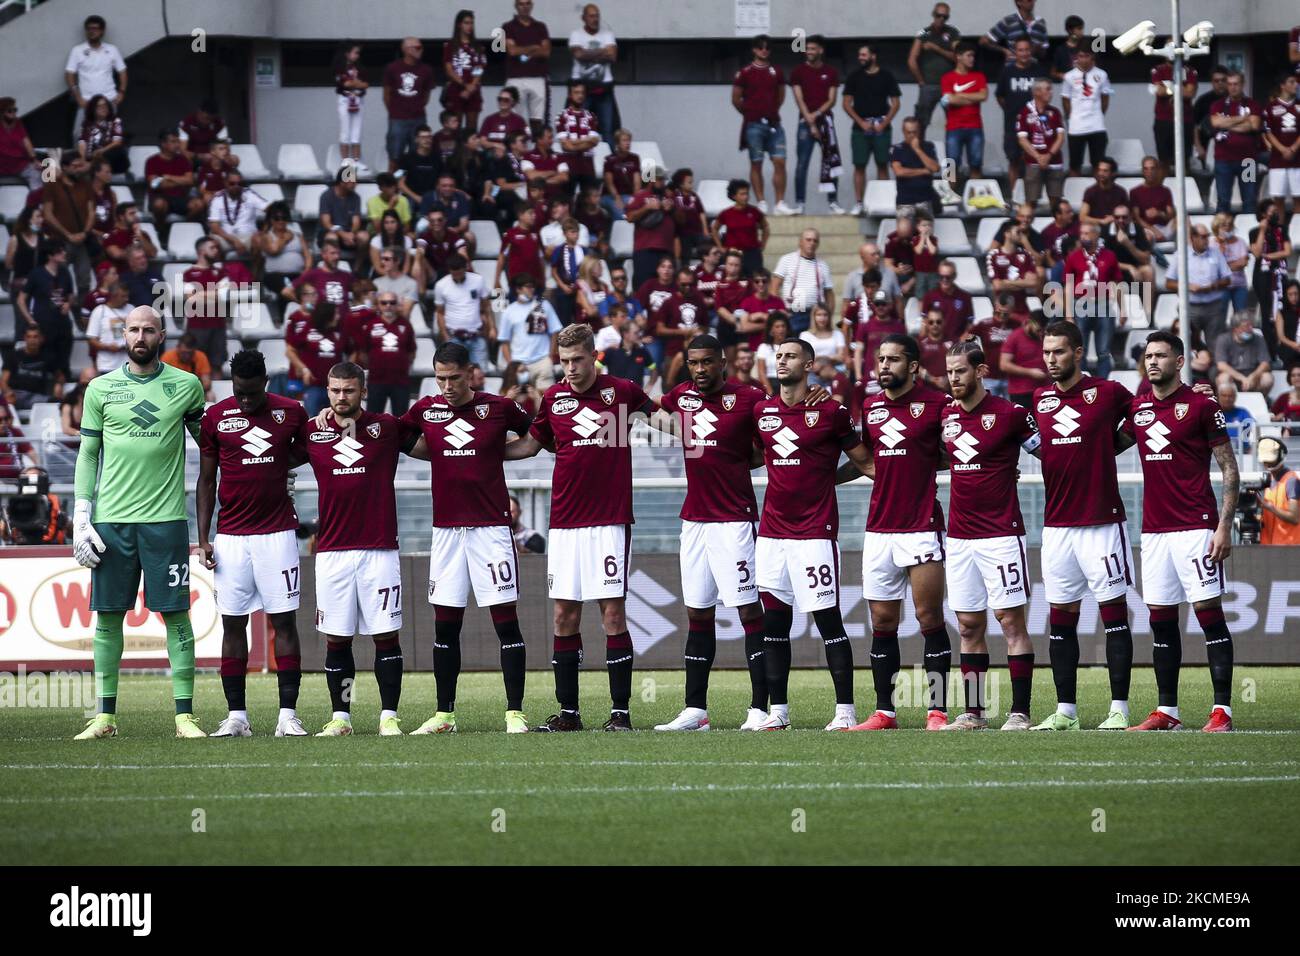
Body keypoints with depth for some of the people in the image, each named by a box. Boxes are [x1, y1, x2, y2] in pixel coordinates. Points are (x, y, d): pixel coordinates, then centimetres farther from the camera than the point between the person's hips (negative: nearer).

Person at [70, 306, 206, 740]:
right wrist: (81, 516, 2)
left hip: (165, 517, -1)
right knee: (108, 616, 3)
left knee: (176, 614, -2)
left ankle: (185, 715, 1)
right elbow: (88, 454, 10)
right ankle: (105, 715, 9)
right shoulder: (101, 388, 7)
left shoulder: (185, 387, 5)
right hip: (111, 519, 1)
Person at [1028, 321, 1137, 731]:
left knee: (1114, 613, -2)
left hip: (1101, 523, -5)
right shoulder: (1039, 399, 9)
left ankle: (1119, 709, 0)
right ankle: (1065, 710, 10)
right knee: (1061, 618, 5)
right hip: (1057, 524, 5)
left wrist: (1112, 446, 2)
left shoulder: (1107, 393, -4)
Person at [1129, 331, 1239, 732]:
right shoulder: (1137, 408, 12)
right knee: (1161, 619, 7)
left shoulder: (1201, 406, -4)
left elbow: (1229, 469, -4)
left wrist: (1224, 526, -11)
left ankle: (1222, 710, -8)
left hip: (1195, 527, -6)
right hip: (1154, 529, 6)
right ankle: (1167, 711, 12)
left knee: (1209, 613, -8)